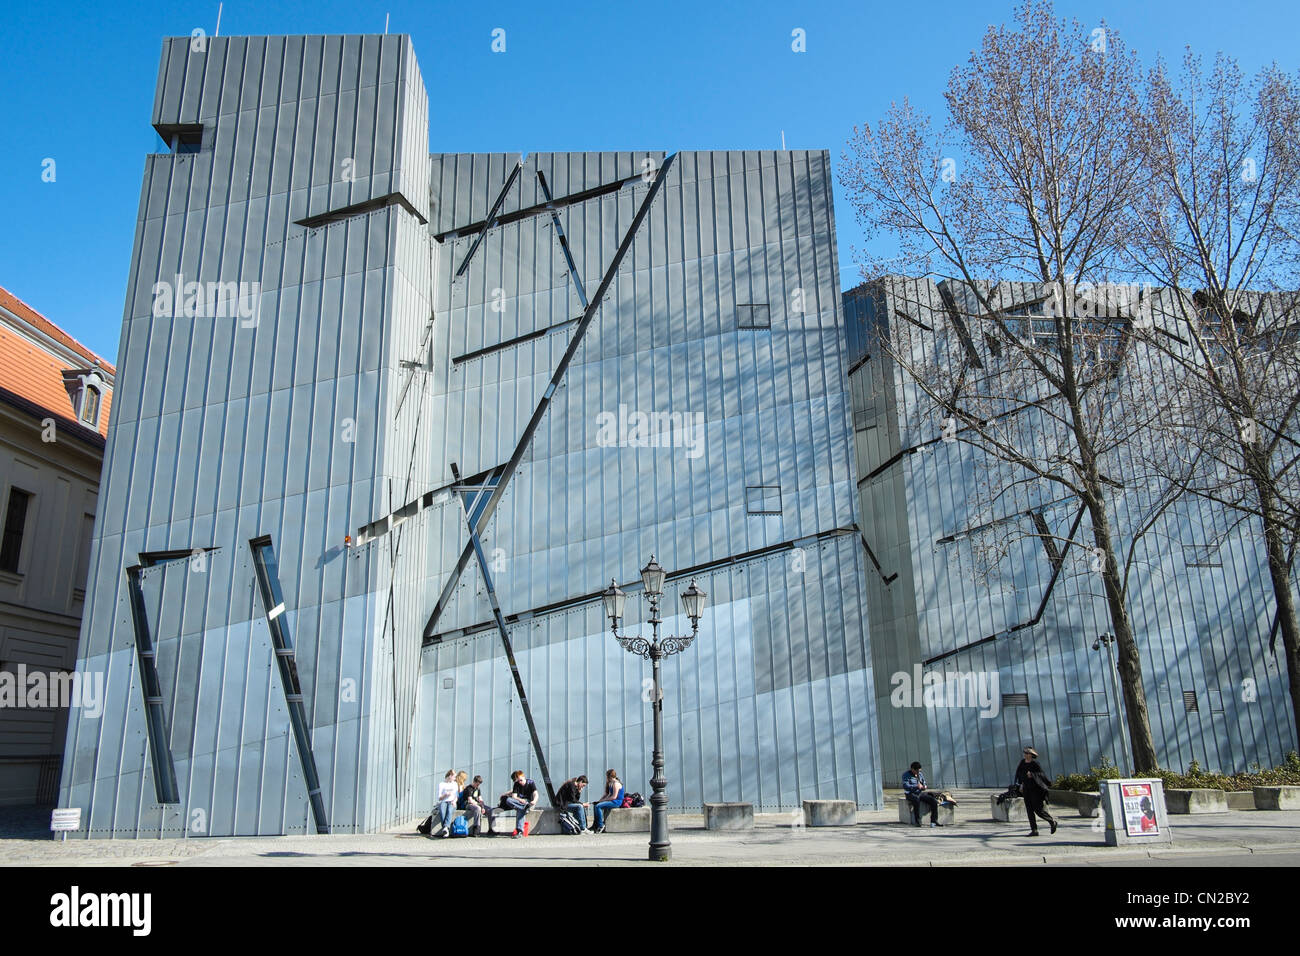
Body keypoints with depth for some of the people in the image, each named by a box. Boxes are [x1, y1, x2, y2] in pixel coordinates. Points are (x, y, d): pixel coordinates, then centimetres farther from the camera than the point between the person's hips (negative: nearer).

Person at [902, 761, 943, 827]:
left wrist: (924, 787, -5)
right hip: (910, 794, -6)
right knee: (916, 799, -40)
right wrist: (916, 786, -28)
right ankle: (917, 821, -34)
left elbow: (924, 784, 21)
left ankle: (934, 821, -14)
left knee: (934, 801, -18)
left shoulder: (920, 775, 15)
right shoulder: (906, 775, -3)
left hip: (920, 793, 6)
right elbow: (905, 786, -17)